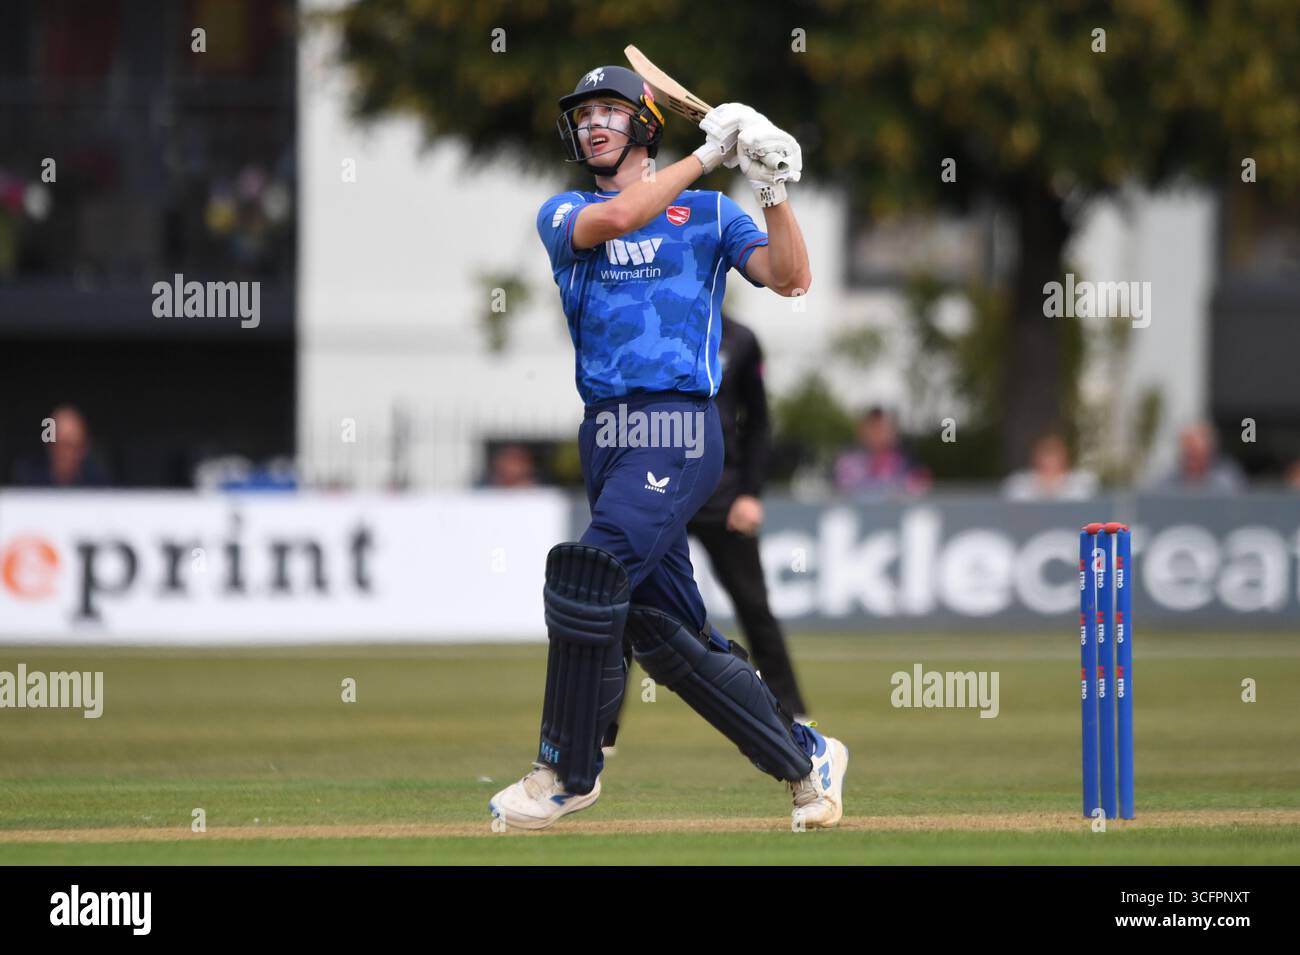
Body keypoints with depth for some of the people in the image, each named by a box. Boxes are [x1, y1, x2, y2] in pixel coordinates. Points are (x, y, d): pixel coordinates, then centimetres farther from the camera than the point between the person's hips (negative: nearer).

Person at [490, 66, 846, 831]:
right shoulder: (563, 214, 16)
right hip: (607, 437, 5)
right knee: (664, 632, 4)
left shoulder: (707, 213, 12)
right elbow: (615, 219, -7)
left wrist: (773, 190, -13)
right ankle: (807, 759, 18)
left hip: (680, 429, -5)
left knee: (589, 575, -22)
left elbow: (791, 278, -1)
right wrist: (708, 155, -6)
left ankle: (569, 772, -12)